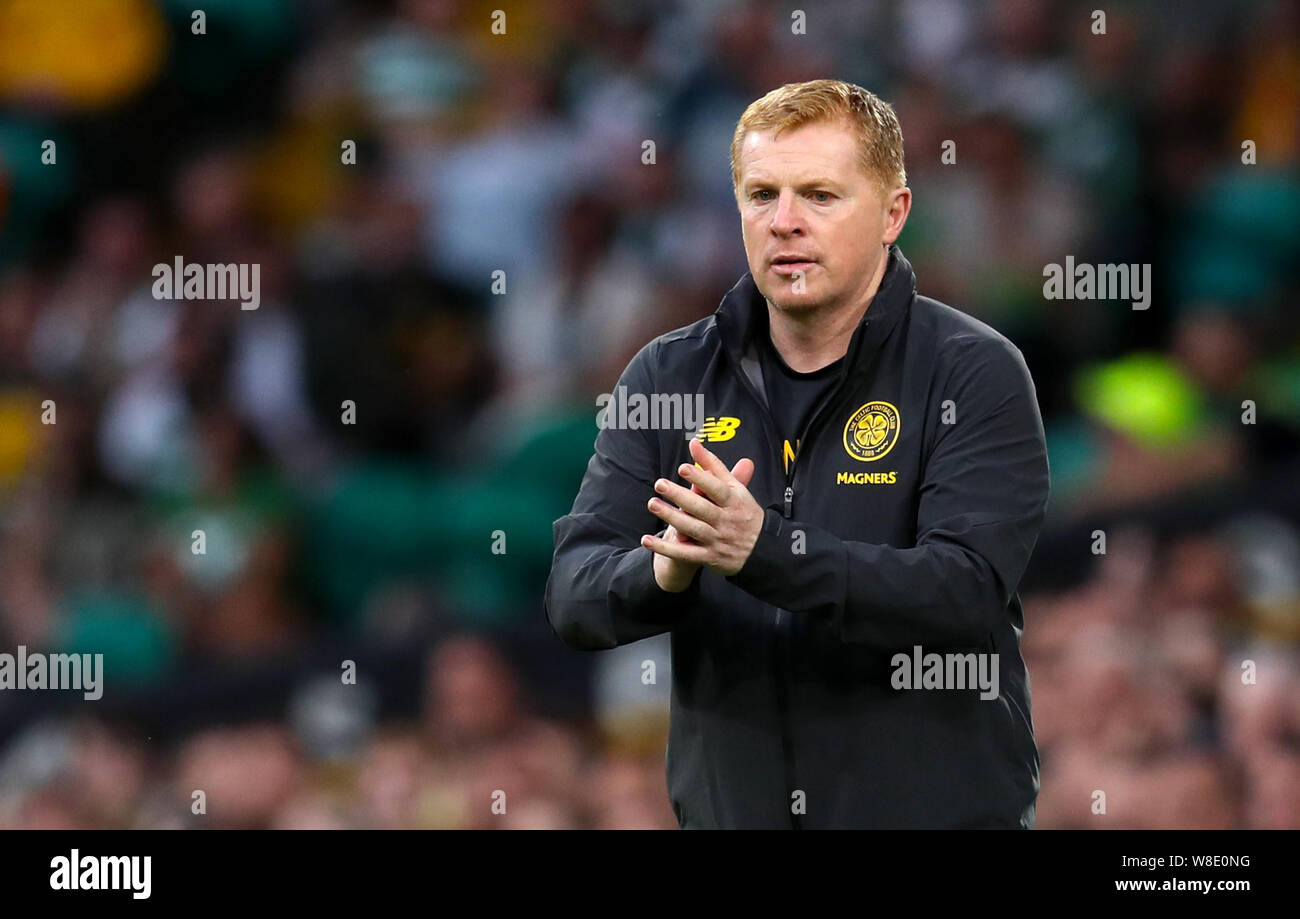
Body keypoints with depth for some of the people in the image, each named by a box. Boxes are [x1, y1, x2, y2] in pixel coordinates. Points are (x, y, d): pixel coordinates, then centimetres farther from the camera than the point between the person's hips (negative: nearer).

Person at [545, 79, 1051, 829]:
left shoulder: (976, 373, -7)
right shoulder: (669, 376, 4)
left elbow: (967, 590, -20)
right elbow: (575, 596, -3)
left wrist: (764, 550, -31)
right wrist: (665, 572, -25)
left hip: (936, 808, -3)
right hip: (731, 807, 3)